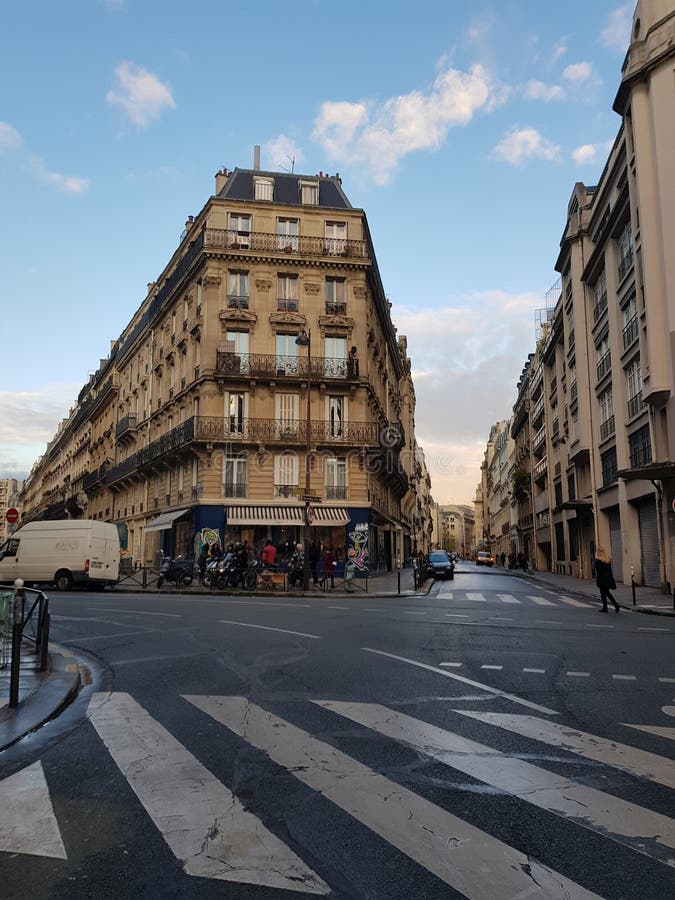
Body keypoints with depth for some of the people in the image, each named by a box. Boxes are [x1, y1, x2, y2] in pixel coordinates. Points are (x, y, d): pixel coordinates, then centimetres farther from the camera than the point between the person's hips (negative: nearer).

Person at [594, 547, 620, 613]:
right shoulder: (608, 560, 8)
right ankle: (616, 605, 5)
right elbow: (610, 570, 10)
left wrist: (597, 580, -8)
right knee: (607, 592, 15)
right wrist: (611, 579, 15)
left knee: (603, 593, 3)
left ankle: (605, 608, 6)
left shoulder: (598, 560, -12)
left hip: (602, 578, -6)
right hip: (608, 578, 6)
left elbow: (597, 571, -13)